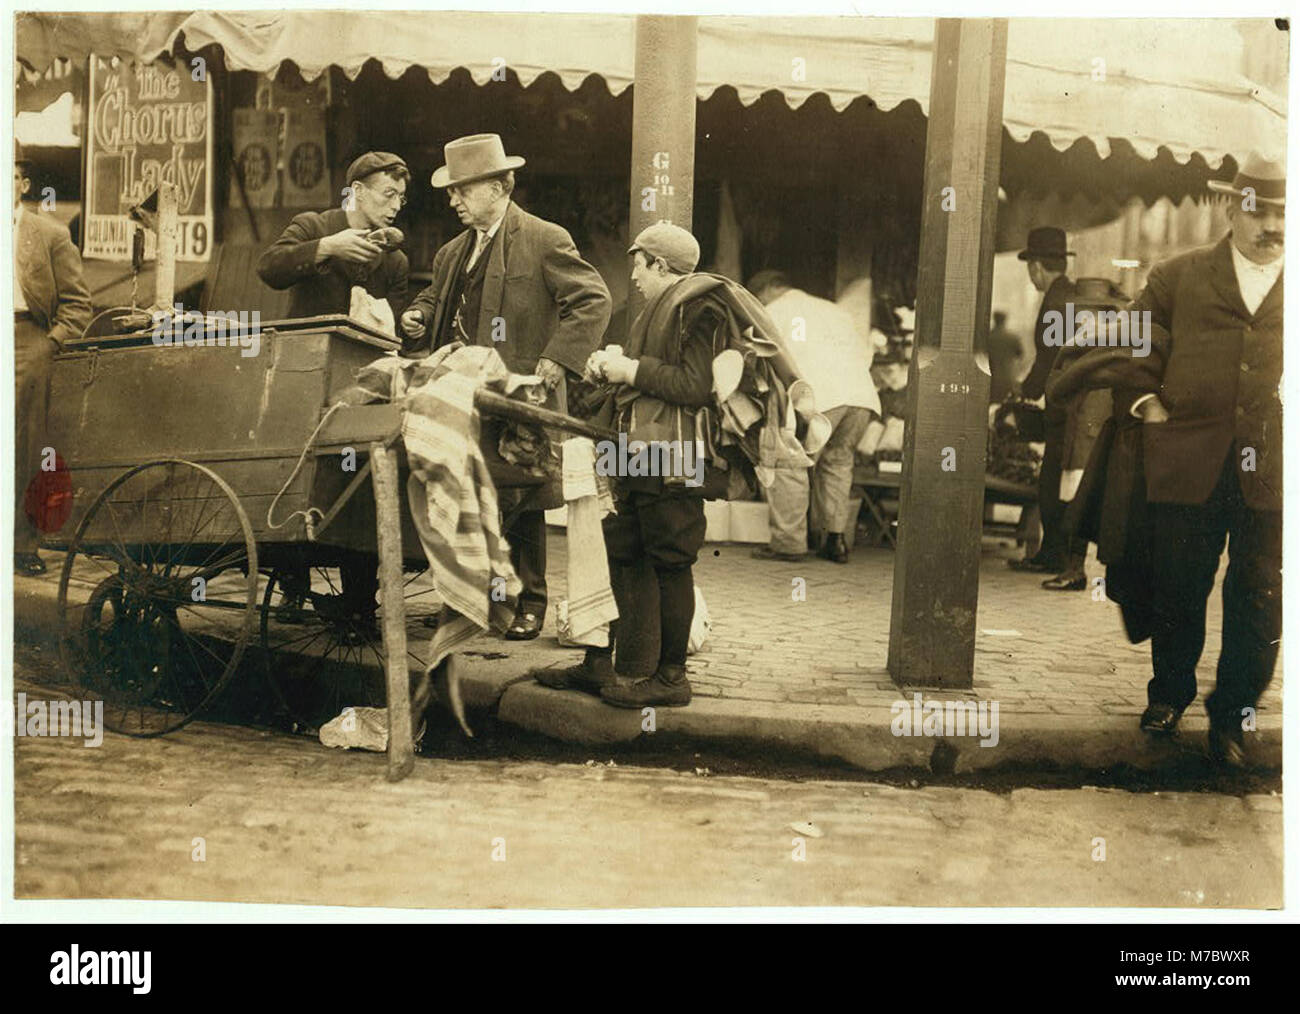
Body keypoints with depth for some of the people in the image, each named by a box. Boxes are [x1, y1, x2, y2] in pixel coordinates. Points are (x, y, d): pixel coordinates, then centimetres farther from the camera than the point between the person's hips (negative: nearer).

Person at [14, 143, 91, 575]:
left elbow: (77, 301, 6)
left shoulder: (50, 234, 9)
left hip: (27, 341, -2)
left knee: (25, 450, 0)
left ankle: (25, 544, 7)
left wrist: (52, 343, -5)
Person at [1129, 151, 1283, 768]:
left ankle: (1231, 717, 19)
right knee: (1176, 591, 10)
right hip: (1189, 464, 0)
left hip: (1274, 474, 0)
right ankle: (1169, 694, 32)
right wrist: (1147, 403, 4)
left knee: (1260, 602, 4)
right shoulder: (1178, 278, 9)